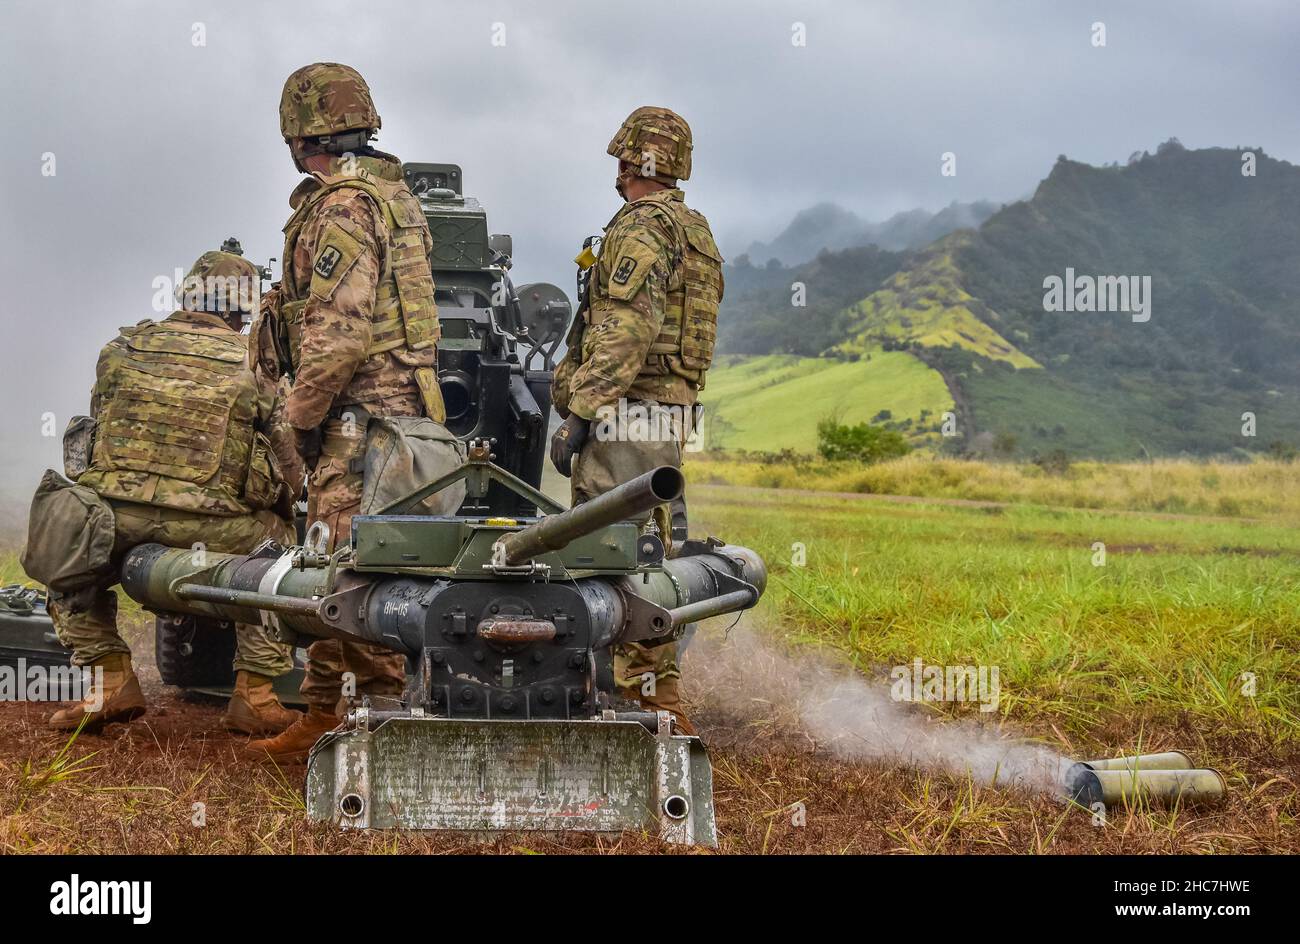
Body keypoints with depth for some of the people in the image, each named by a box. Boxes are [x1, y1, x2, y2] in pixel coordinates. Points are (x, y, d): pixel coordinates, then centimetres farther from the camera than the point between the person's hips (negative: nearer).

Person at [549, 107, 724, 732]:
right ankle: (658, 700, 19)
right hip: (673, 407, 10)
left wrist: (577, 414, -21)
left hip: (626, 413, -10)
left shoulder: (641, 226, -11)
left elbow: (623, 335, -21)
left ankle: (651, 701, -11)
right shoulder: (696, 231, 20)